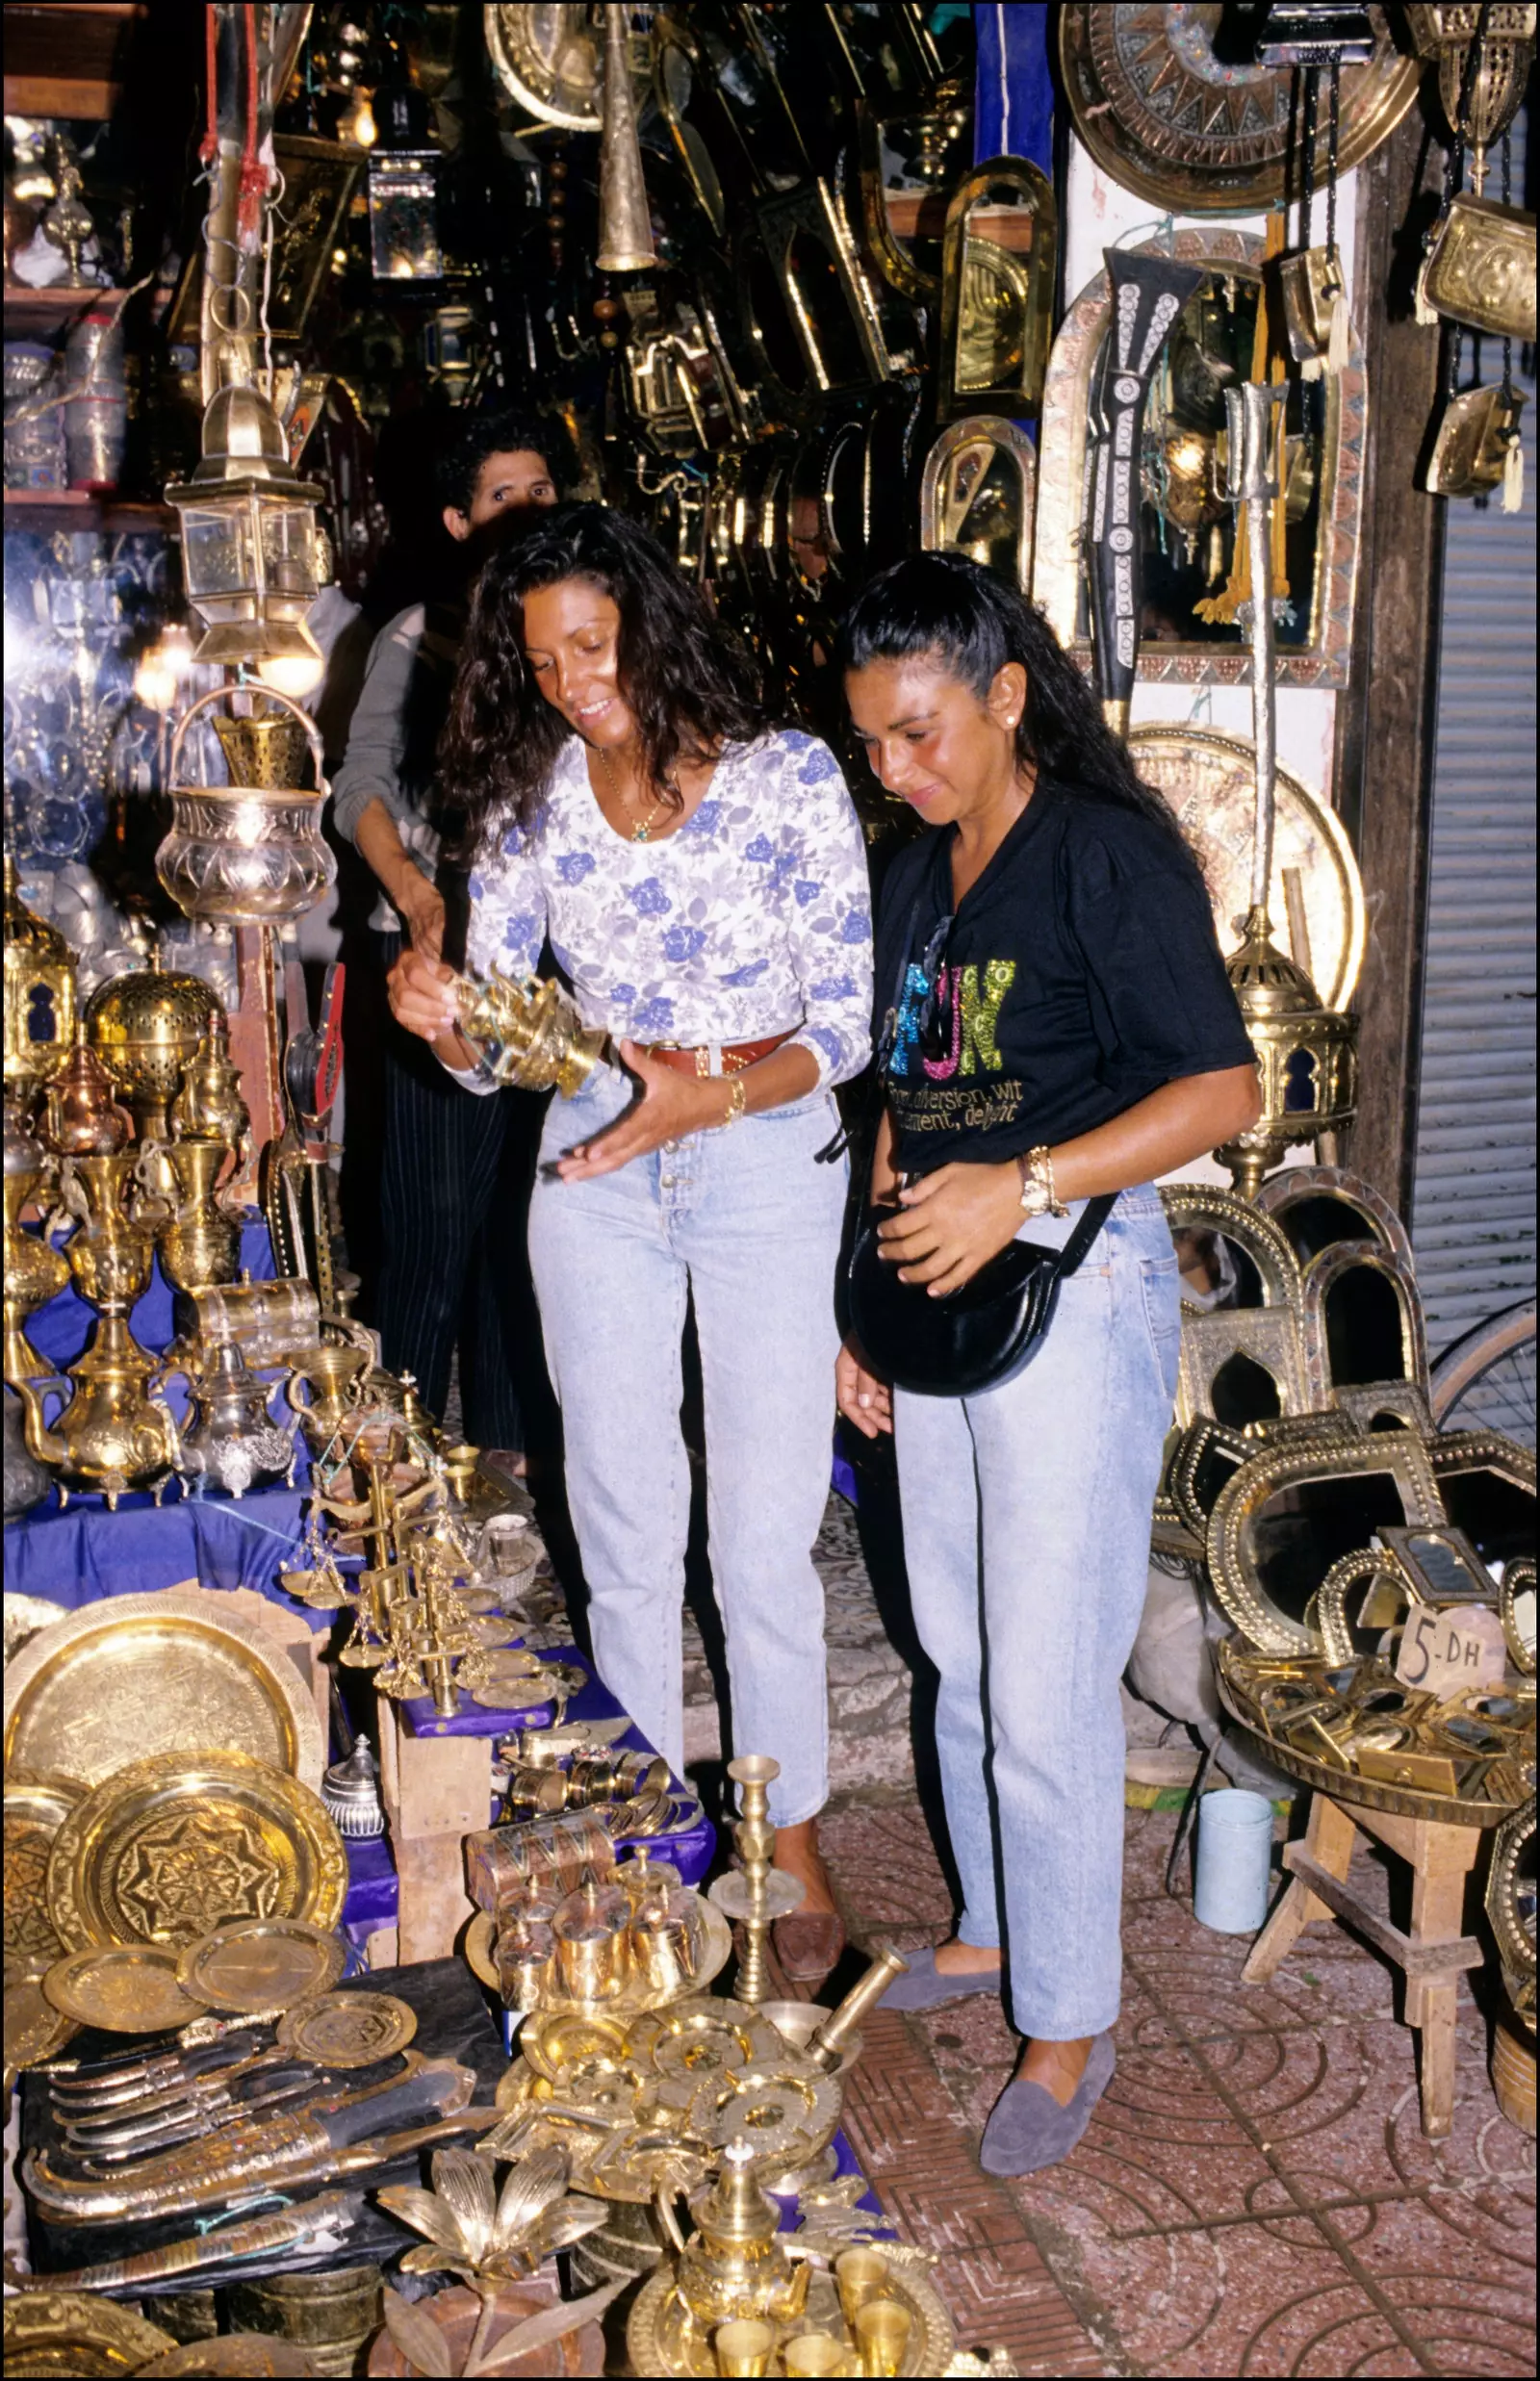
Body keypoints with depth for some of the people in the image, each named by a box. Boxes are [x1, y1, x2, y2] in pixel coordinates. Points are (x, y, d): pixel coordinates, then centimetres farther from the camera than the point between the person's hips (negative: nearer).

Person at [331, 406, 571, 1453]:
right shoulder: (420, 639, 2)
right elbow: (364, 787, -7)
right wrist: (416, 894, -22)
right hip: (442, 950, -4)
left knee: (527, 1208, 9)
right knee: (438, 1206, -3)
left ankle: (510, 1446, 20)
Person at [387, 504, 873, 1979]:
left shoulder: (789, 776, -11)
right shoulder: (529, 796, -1)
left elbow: (845, 1021, -11)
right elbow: (488, 1048, 0)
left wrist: (715, 1094, -28)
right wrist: (432, 1012, -23)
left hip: (770, 1154, -3)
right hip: (594, 1165, 3)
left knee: (764, 1535, 3)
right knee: (622, 1525, 12)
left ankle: (791, 1837, 24)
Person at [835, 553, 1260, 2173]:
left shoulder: (1109, 855, -12)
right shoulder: (916, 877, 12)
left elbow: (1223, 1088, -17)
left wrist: (1026, 1187, -26)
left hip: (1074, 1284, -7)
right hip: (934, 1292, 8)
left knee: (1048, 1689, -1)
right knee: (958, 1652, 18)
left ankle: (1069, 2022, 16)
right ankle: (991, 1926, 37)